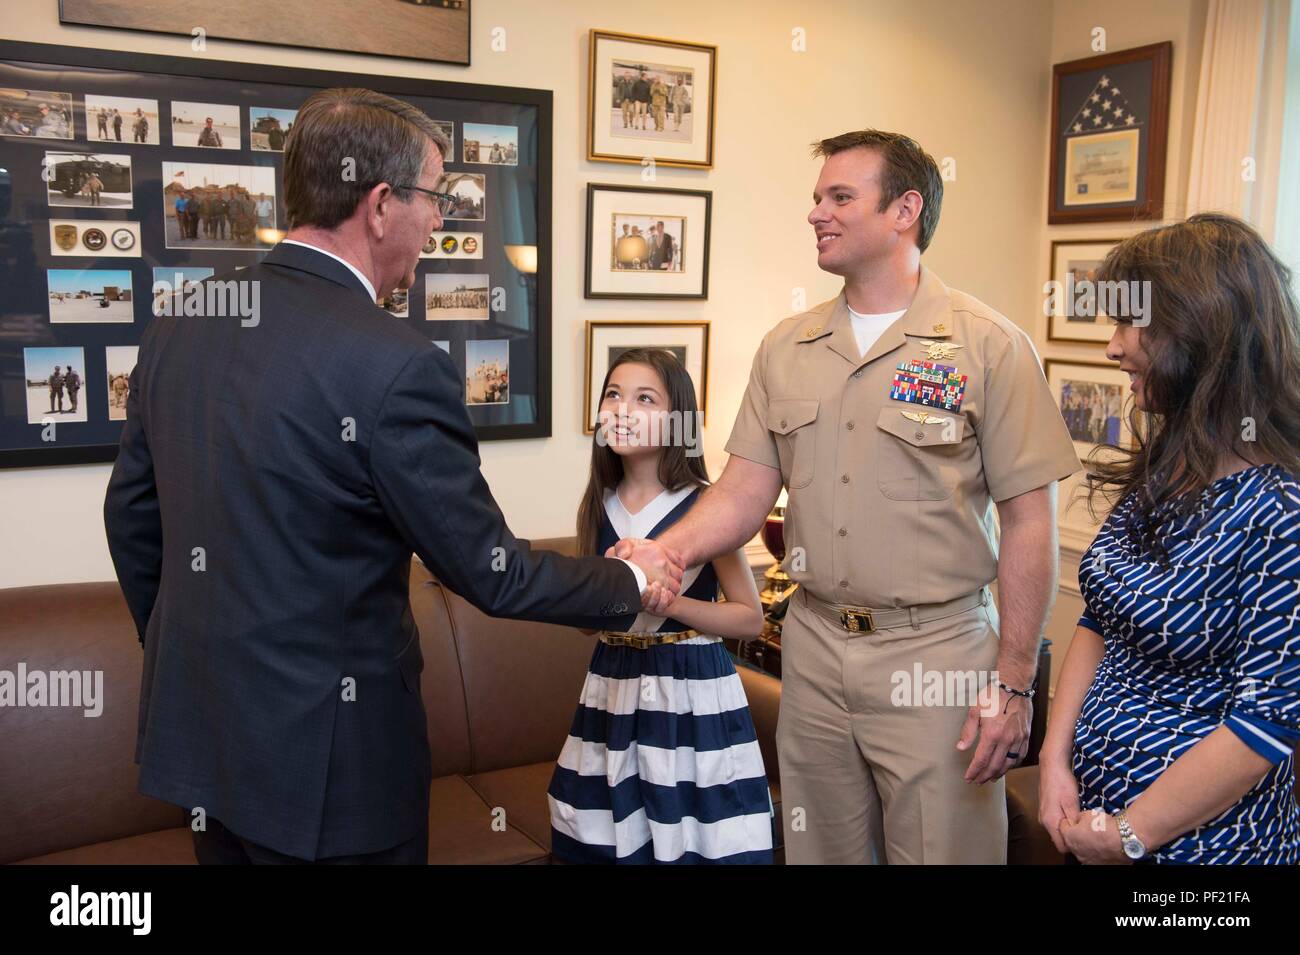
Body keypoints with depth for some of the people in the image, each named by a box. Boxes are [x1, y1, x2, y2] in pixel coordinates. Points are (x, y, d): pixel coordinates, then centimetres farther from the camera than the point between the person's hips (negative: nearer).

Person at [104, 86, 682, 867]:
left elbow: (131, 517, 7)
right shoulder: (397, 367, -24)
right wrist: (632, 583, 0)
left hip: (195, 724, 7)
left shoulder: (179, 323, -2)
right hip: (322, 759, -6)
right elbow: (491, 574, -17)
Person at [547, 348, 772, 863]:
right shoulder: (597, 506, 5)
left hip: (690, 688, -4)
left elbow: (751, 618, -9)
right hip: (613, 687, 5)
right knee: (611, 839, 11)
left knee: (689, 838, 1)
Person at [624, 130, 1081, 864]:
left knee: (941, 845, 9)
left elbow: (1029, 523, -8)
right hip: (814, 649, 5)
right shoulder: (786, 349, 5)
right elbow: (745, 493, 2)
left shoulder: (989, 346, -8)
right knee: (820, 848, 19)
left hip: (936, 657, -4)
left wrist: (1013, 685, -10)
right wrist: (667, 550, -17)